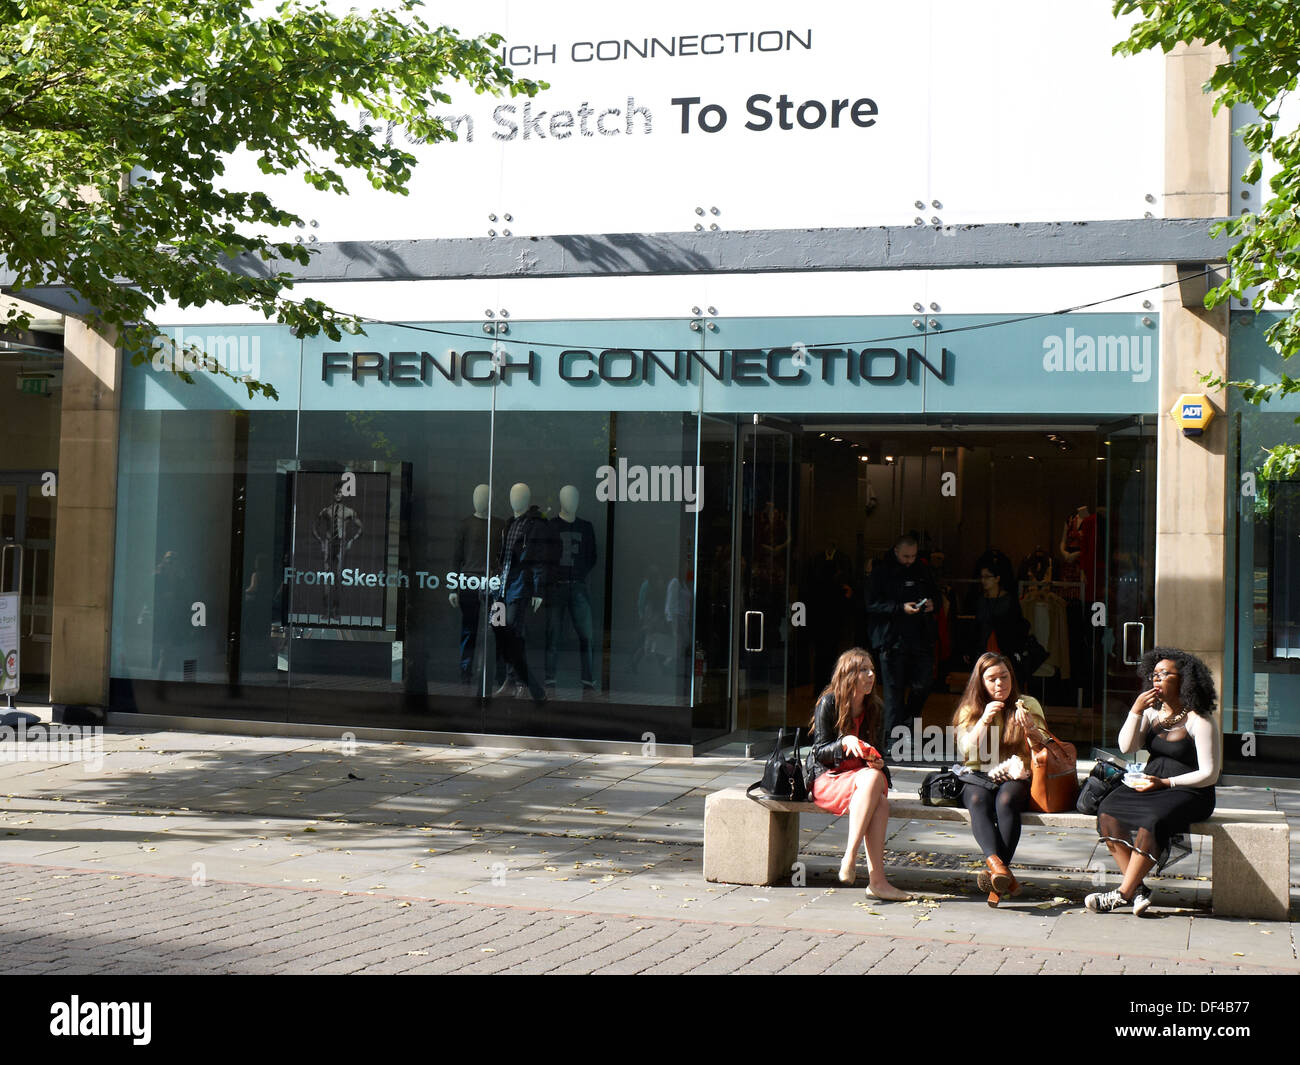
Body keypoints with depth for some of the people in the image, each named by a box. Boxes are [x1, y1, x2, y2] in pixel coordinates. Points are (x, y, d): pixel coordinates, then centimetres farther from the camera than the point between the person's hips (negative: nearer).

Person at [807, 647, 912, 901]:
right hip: (827, 778, -5)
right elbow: (820, 751, -6)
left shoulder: (873, 708, 12)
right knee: (872, 779, -36)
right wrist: (845, 743, -24)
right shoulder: (829, 703, -4)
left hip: (861, 775, 5)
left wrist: (876, 762, -5)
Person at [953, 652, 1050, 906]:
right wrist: (984, 720, -15)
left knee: (1005, 801, -35)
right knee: (978, 801, -34)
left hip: (1016, 779, -1)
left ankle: (997, 871, -44)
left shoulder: (1028, 705, 11)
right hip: (979, 779, 1)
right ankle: (998, 865, -52)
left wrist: (1030, 728, -20)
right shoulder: (969, 710, 12)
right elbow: (966, 752, -2)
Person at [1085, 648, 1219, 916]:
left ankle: (1123, 894, -28)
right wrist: (1136, 711, -9)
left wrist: (1165, 783, -17)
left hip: (1189, 792, -6)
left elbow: (1209, 774, -10)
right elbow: (1127, 747, 1)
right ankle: (1137, 889, -24)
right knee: (1108, 812, -22)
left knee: (1152, 820, -36)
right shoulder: (1152, 712, 12)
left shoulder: (1199, 720, -7)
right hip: (1151, 786, 6)